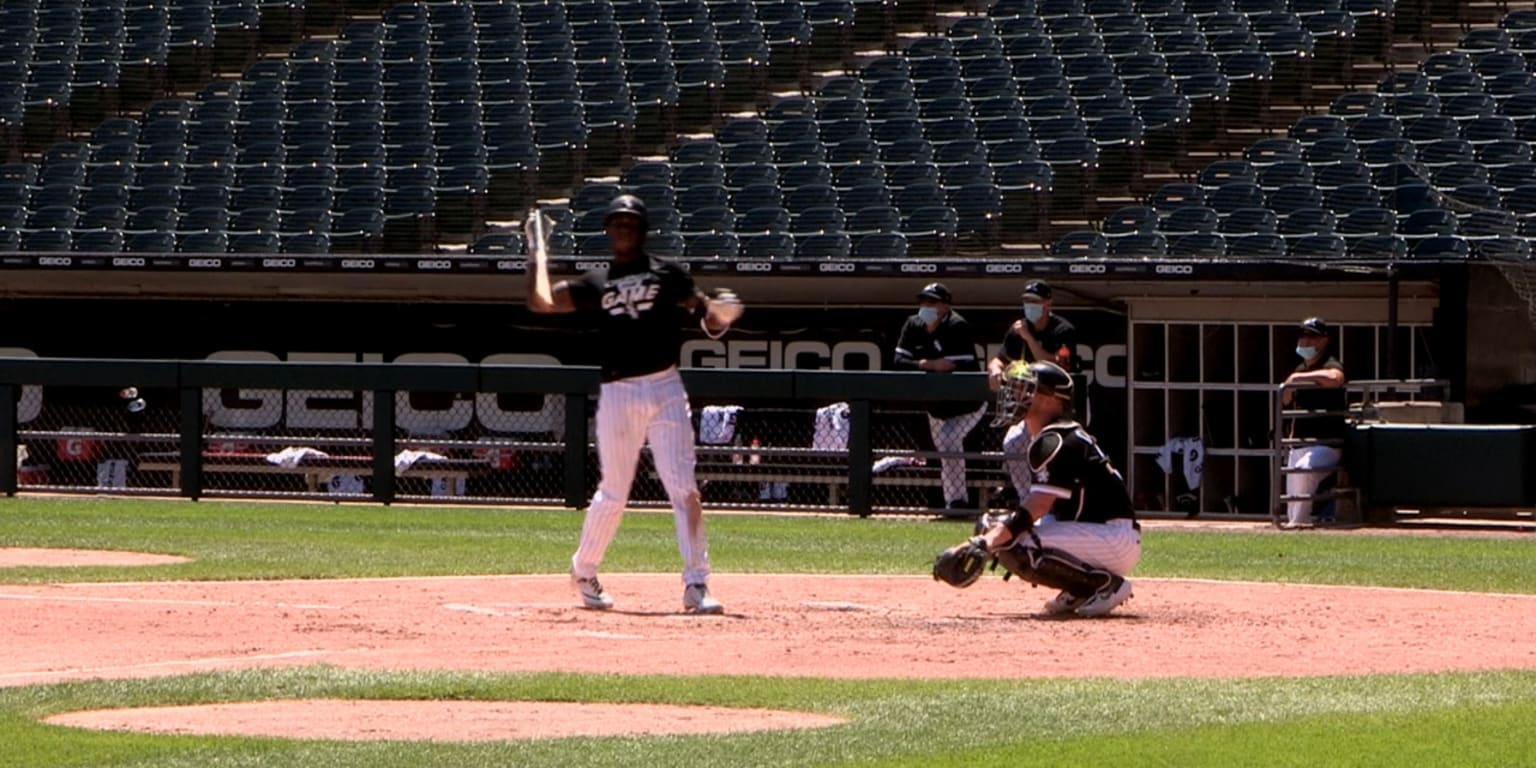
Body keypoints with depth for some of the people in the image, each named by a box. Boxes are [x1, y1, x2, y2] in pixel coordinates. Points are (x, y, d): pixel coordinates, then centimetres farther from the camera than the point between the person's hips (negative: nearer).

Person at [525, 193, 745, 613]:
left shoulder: (668, 275, 9)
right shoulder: (594, 284, 12)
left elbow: (707, 318, 4)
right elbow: (540, 301, 4)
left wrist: (720, 315, -19)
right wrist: (538, 249, 10)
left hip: (665, 389, -1)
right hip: (617, 395, 1)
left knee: (684, 489, -8)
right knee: (613, 494, 8)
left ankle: (696, 584, -8)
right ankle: (583, 571, 28)